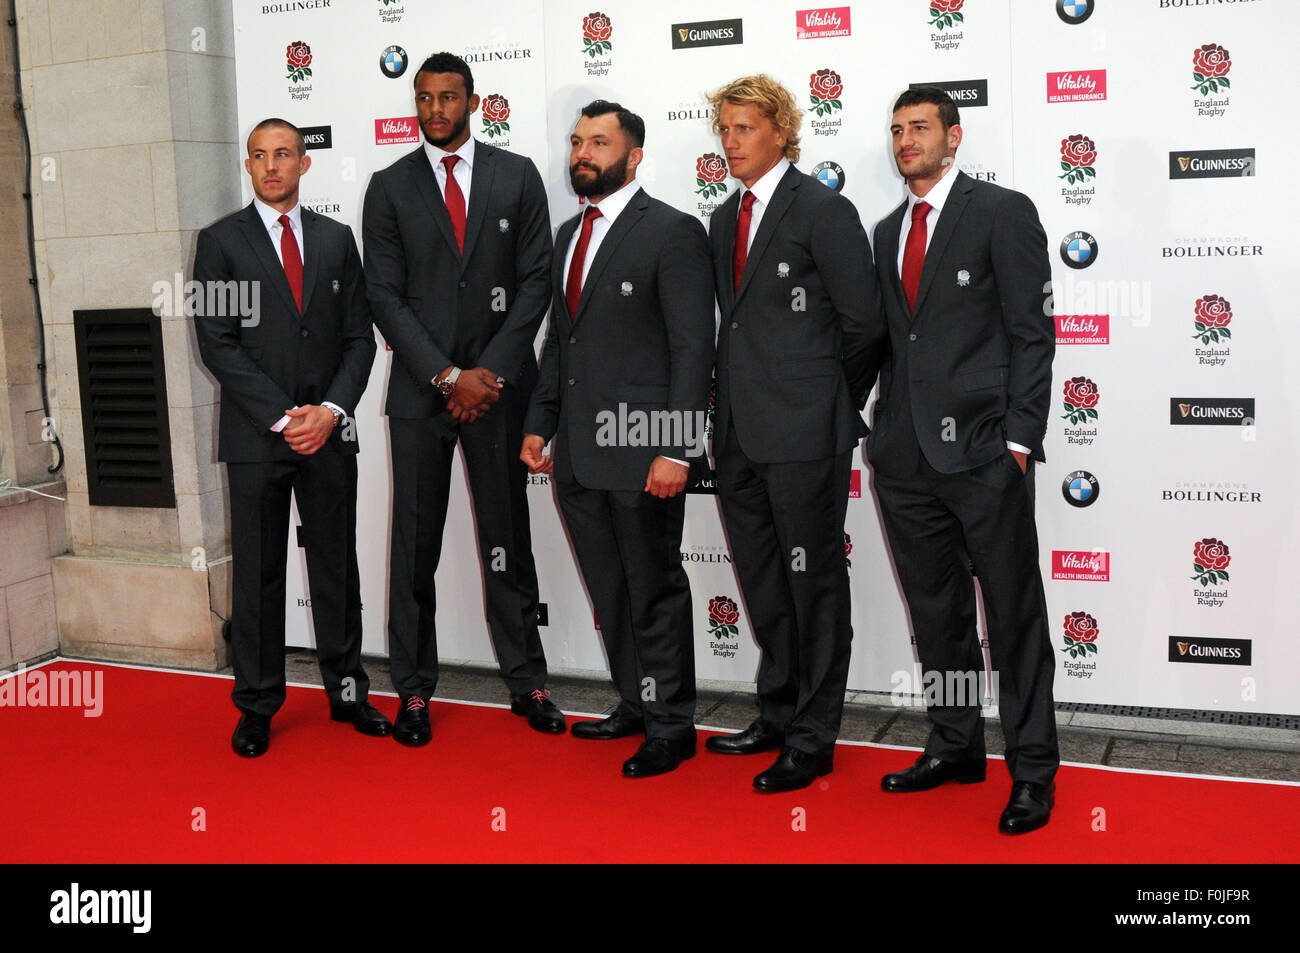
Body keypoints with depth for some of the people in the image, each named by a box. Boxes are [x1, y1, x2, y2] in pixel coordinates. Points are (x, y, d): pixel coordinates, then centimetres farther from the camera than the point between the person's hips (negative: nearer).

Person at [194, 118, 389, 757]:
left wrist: (331, 410, -8)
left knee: (337, 566, 8)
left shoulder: (336, 239, 11)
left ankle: (346, 691, 20)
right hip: (255, 437, -2)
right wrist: (283, 418, -13)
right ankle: (257, 705, 15)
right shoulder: (221, 242, 2)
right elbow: (217, 343, -5)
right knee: (258, 573, 4)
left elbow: (359, 337, 8)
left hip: (328, 433, 3)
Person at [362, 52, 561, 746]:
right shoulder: (389, 187, 5)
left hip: (499, 384, 0)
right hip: (419, 390, 0)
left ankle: (526, 681, 19)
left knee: (507, 537, 7)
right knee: (414, 542, 4)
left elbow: (536, 280, 1)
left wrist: (491, 371, -8)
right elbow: (386, 295, 0)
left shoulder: (517, 177, 6)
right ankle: (413, 689, 15)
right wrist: (448, 376, -10)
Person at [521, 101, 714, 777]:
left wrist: (675, 450, -18)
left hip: (641, 453, -7)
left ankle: (671, 727, 16)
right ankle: (635, 704, 31)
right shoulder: (570, 234, 16)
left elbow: (694, 348, -13)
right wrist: (539, 425, 16)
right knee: (609, 593, 16)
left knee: (654, 592, 3)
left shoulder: (672, 232, -8)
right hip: (577, 454, 8)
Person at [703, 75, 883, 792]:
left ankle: (813, 739, 13)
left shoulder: (823, 210, -8)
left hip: (804, 435, -8)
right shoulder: (725, 220, 16)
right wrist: (732, 406, 10)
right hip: (740, 436, 8)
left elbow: (864, 323, -8)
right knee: (762, 584, 16)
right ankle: (779, 714, 31)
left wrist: (831, 406, 0)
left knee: (815, 584, 2)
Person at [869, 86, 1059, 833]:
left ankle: (1033, 770, 11)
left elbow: (1031, 333, -6)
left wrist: (1018, 439, -13)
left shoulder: (1003, 212, -1)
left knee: (1015, 614, 1)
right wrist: (881, 433, 9)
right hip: (906, 455, 6)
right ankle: (956, 746, 27)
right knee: (936, 610, 14)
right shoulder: (889, 231, 18)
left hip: (981, 449, -6)